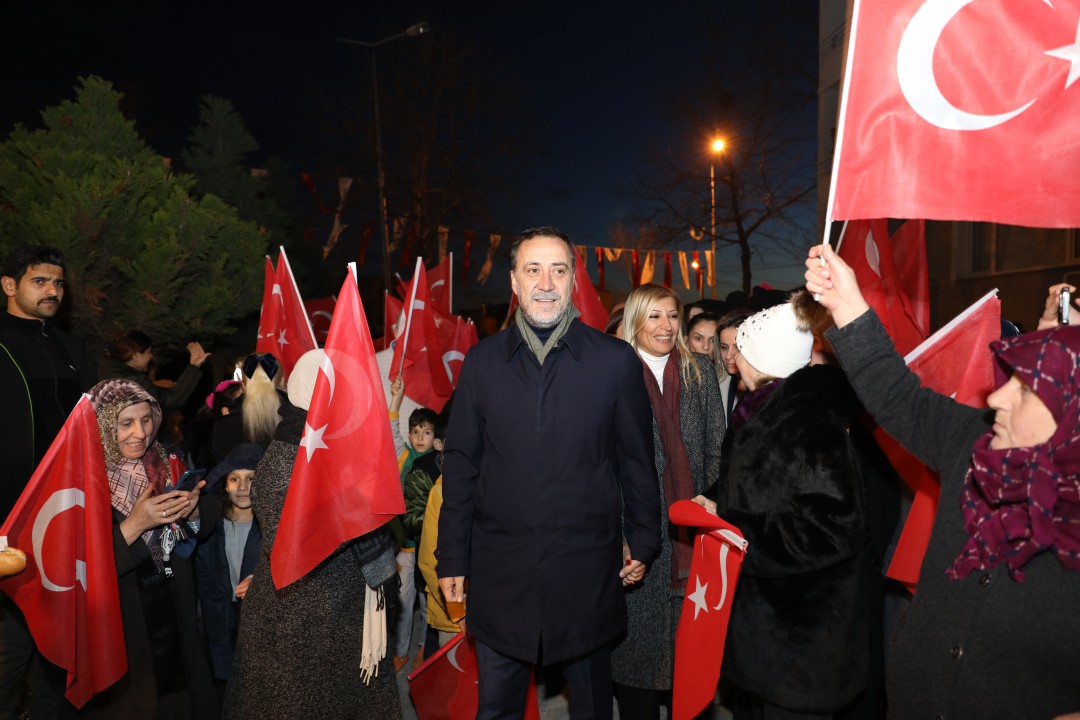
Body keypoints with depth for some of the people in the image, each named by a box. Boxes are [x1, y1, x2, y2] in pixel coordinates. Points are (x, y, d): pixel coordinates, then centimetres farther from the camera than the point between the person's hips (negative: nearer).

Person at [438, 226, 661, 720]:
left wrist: (644, 543, 6)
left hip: (587, 569, -1)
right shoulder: (482, 360, 1)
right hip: (499, 569, 1)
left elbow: (637, 461, 3)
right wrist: (452, 558, 4)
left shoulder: (616, 361, -4)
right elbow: (461, 463, 4)